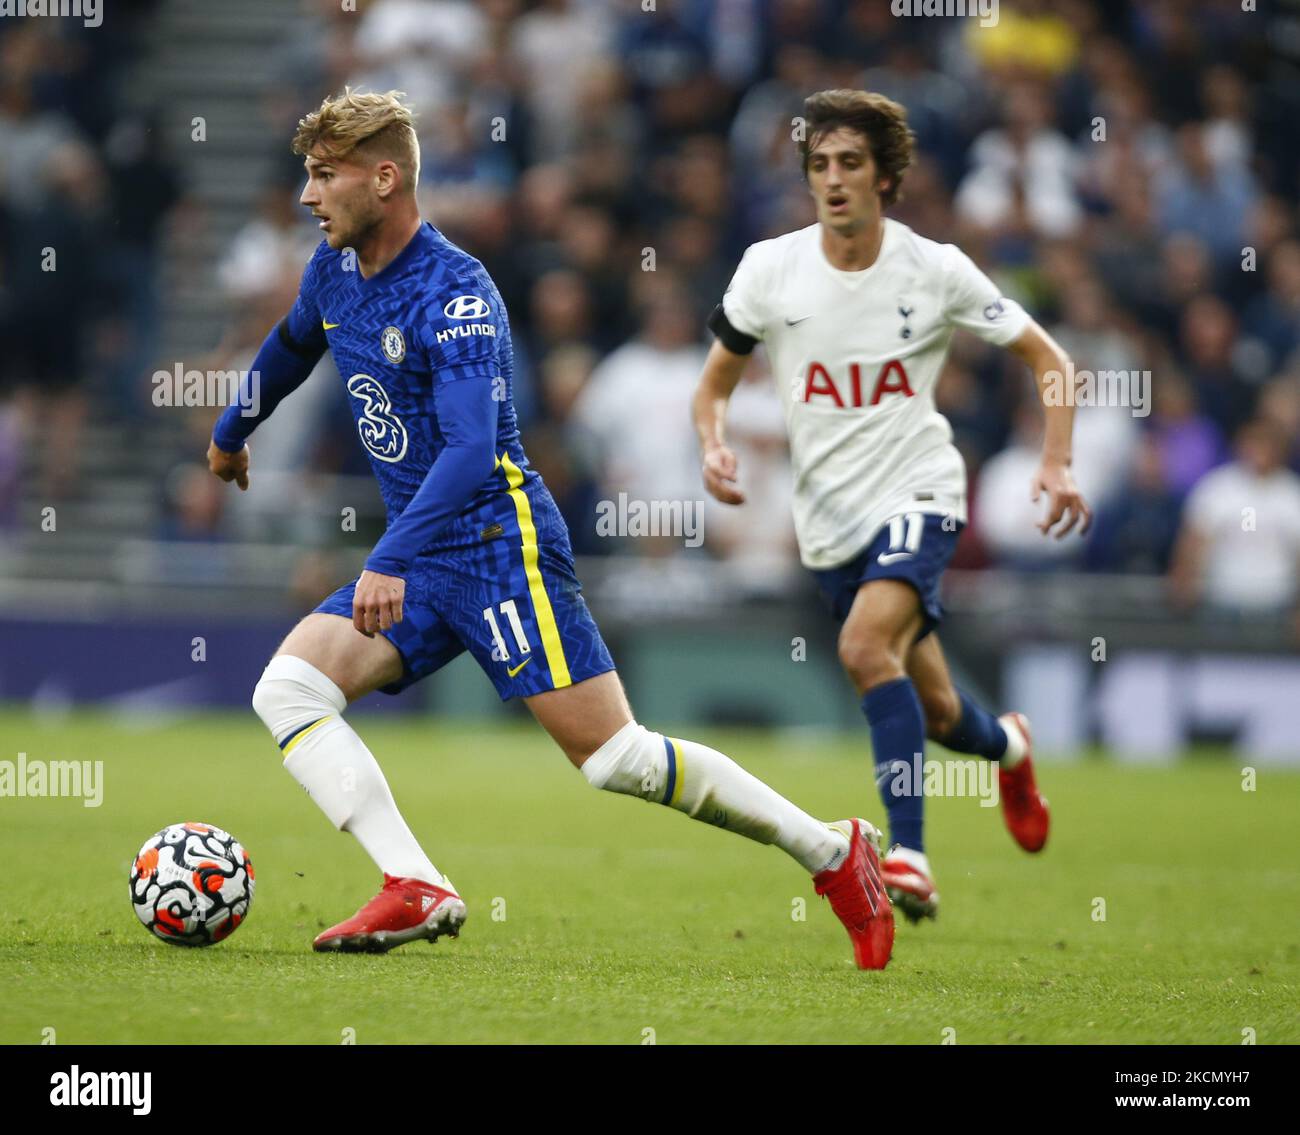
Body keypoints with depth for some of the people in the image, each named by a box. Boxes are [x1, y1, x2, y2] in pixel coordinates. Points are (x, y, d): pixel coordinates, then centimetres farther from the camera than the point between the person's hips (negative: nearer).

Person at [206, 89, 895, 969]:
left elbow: (471, 449, -30)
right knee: (286, 689, -12)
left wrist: (390, 562, -40)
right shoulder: (335, 271, 7)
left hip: (500, 548, -8)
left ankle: (834, 853, 3)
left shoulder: (457, 294, -19)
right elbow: (293, 344, 32)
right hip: (419, 563, 8)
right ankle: (418, 894, -23)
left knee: (612, 756, -12)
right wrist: (232, 431, 46)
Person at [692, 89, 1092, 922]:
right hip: (830, 517, 3)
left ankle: (909, 855, -31)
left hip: (919, 494, -3)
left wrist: (1057, 464, -11)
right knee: (932, 712, 12)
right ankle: (1007, 745, 50)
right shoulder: (771, 269, -3)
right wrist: (714, 445, -12)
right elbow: (716, 381, 10)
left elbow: (1048, 359, 2)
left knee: (866, 646, -31)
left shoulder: (935, 270, -7)